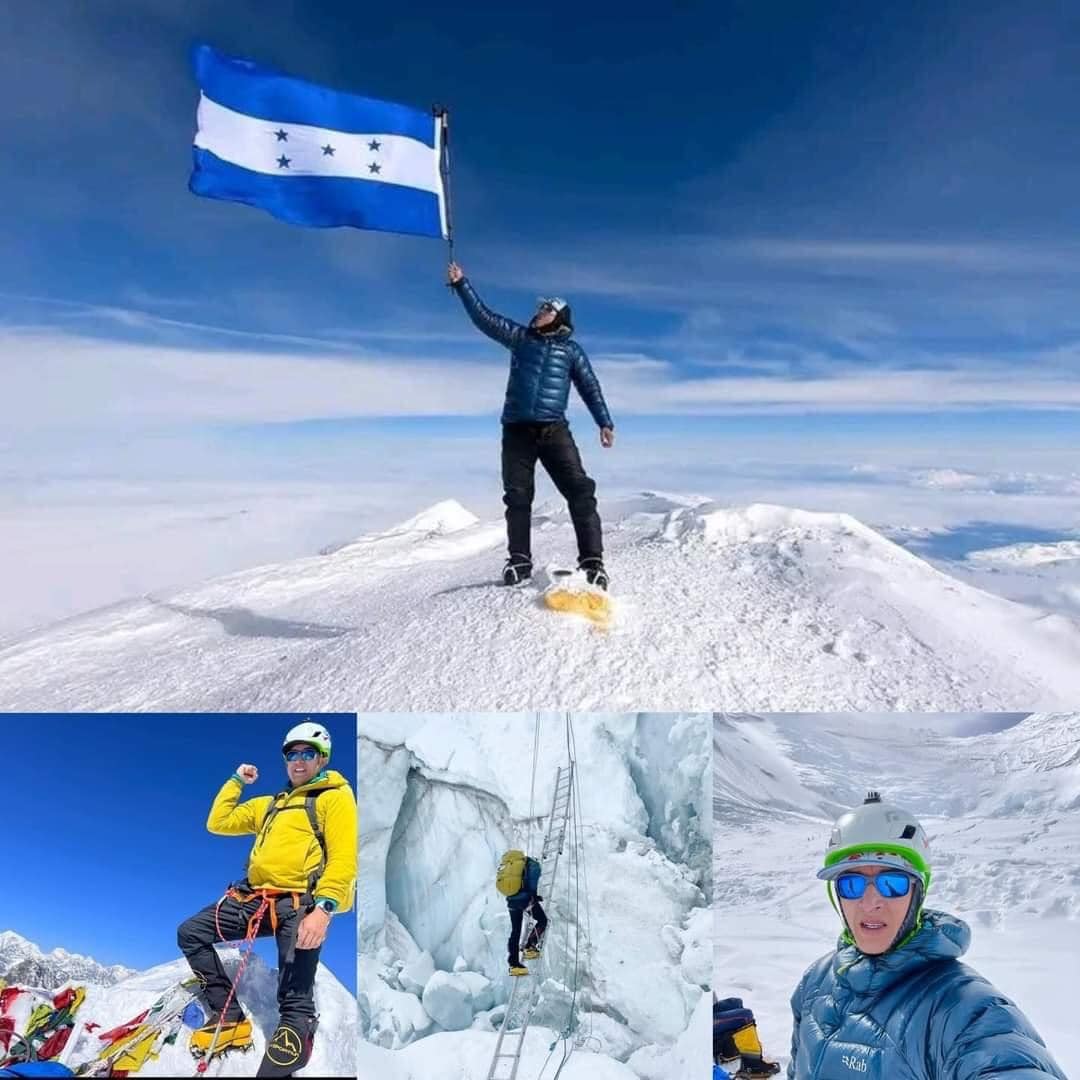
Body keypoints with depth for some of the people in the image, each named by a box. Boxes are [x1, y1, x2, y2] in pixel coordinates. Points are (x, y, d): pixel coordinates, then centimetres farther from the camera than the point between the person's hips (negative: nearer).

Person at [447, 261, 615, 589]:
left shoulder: (571, 350, 12)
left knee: (580, 491, -12)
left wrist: (604, 422, 3)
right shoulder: (519, 337, 15)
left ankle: (592, 561, -12)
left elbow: (590, 386, 11)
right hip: (517, 430, 2)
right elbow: (483, 317, 12)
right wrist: (461, 284, 6)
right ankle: (519, 561, 11)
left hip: (554, 430, -2)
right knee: (517, 496, 3)